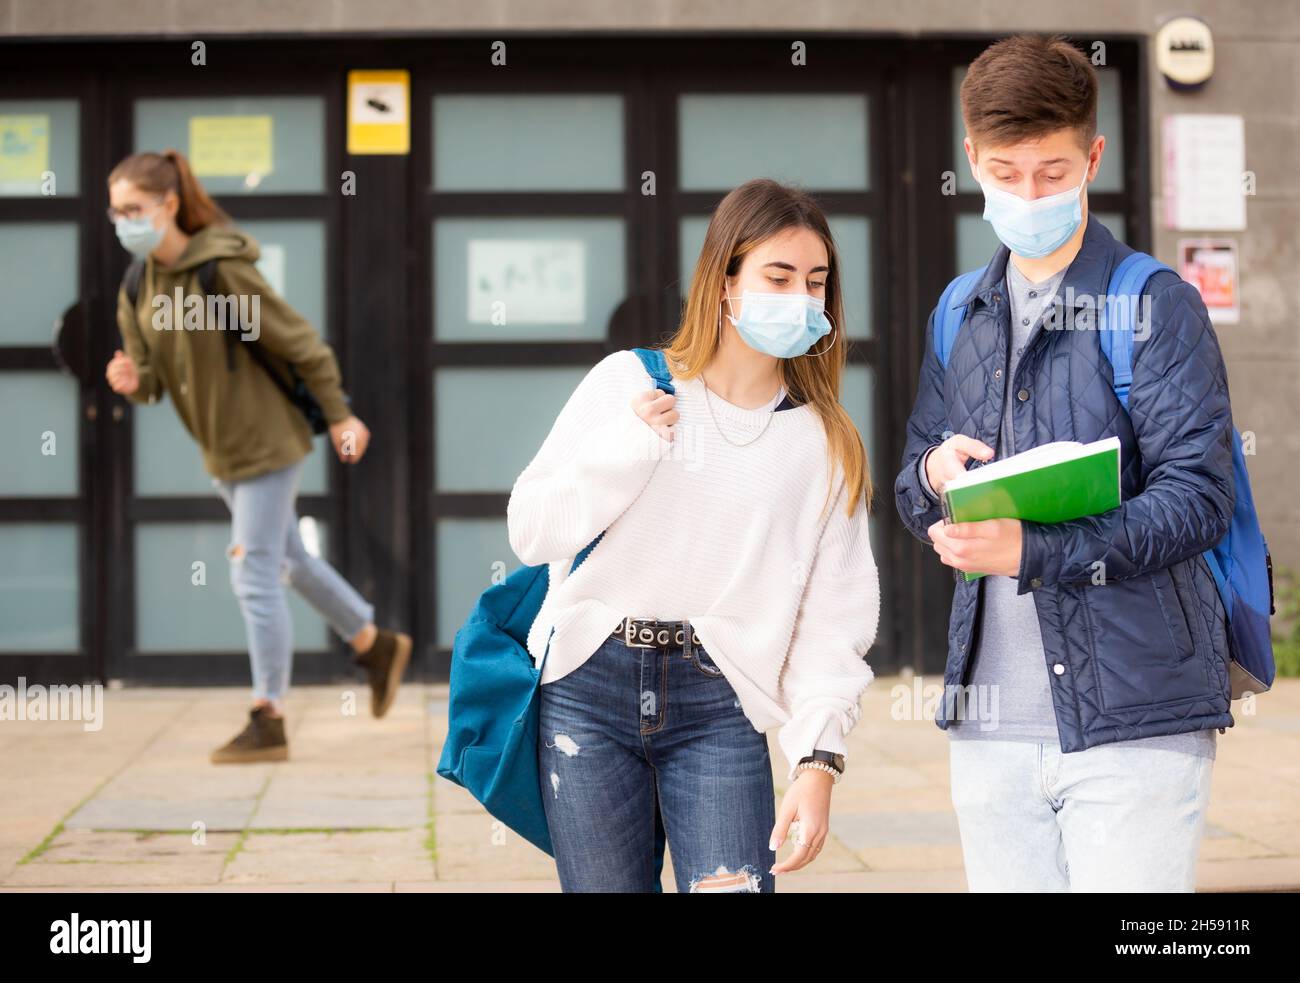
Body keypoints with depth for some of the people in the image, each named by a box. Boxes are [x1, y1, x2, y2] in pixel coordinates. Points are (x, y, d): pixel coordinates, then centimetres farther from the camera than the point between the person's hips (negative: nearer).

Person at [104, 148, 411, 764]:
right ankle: (376, 646, 40)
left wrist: (338, 416, -8)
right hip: (222, 453, 8)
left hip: (265, 442, -8)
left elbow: (300, 343, -15)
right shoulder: (139, 287, 0)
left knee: (254, 576, -6)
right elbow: (153, 374, 6)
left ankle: (267, 722, 3)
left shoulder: (224, 272, -23)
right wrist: (132, 381, -18)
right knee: (287, 560, 21)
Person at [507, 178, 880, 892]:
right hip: (590, 690, 0)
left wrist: (818, 761, -7)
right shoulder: (627, 384, 3)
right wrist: (628, 449, -11)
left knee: (733, 885, -13)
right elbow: (531, 531, 2)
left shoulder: (825, 441, 6)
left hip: (720, 707, 0)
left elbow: (834, 614, 2)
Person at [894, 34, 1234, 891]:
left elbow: (1198, 498, -12)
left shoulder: (1156, 305, -3)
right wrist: (934, 477, -6)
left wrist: (1033, 551, -24)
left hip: (1134, 719, -5)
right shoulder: (961, 317, 15)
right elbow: (912, 500, 19)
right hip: (991, 725, 5)